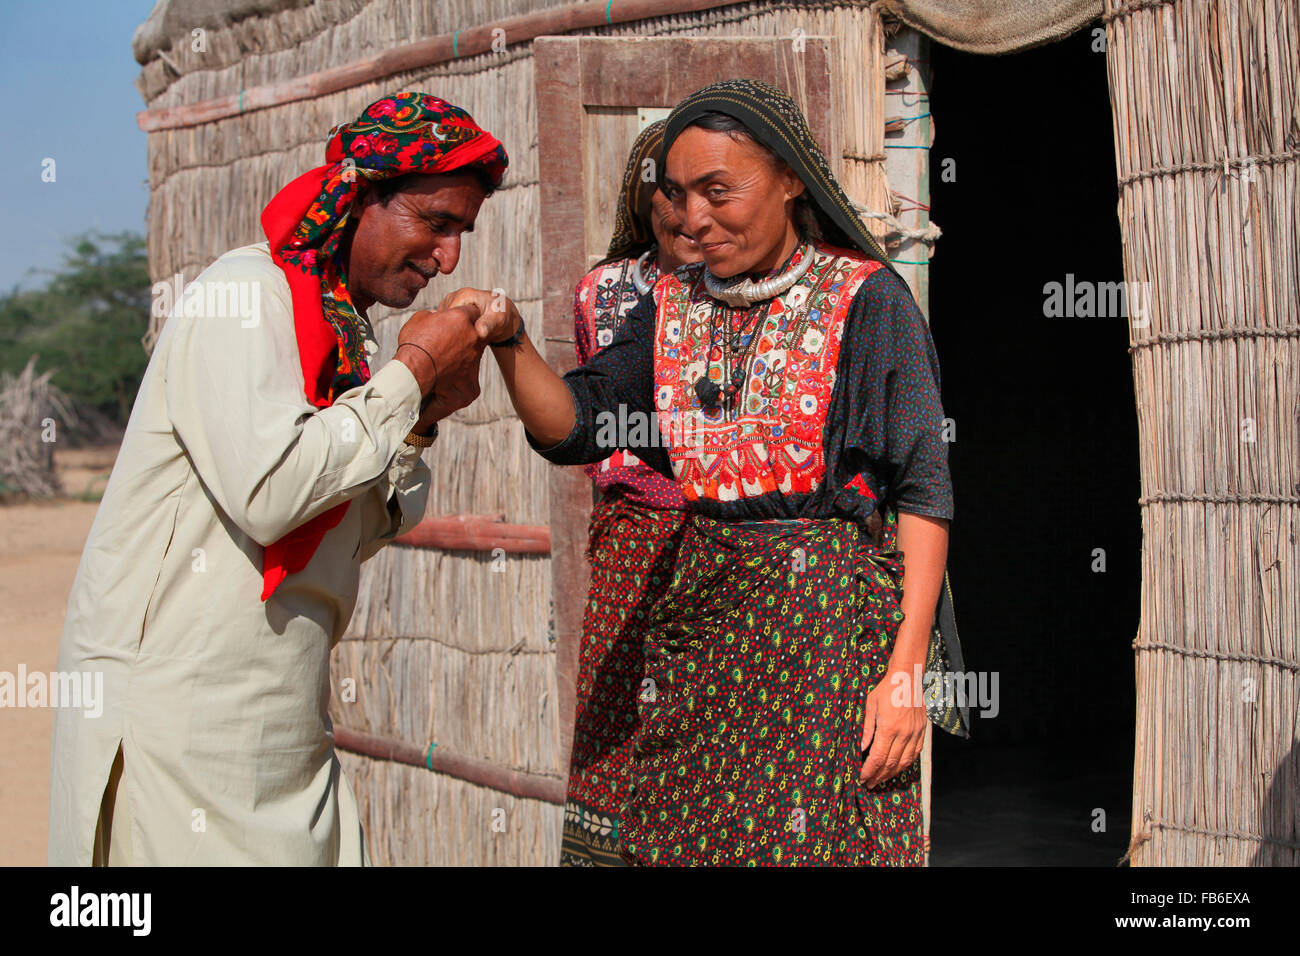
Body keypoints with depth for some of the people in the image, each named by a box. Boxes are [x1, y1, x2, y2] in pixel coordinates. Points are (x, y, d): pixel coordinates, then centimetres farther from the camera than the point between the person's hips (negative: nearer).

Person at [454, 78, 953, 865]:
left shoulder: (865, 298, -5)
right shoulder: (676, 306, 11)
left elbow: (923, 489, -7)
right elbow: (574, 427, 4)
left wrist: (906, 669, -13)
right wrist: (510, 341, -15)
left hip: (826, 610, -5)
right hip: (701, 610, 5)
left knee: (816, 839, -7)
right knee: (683, 839, 4)